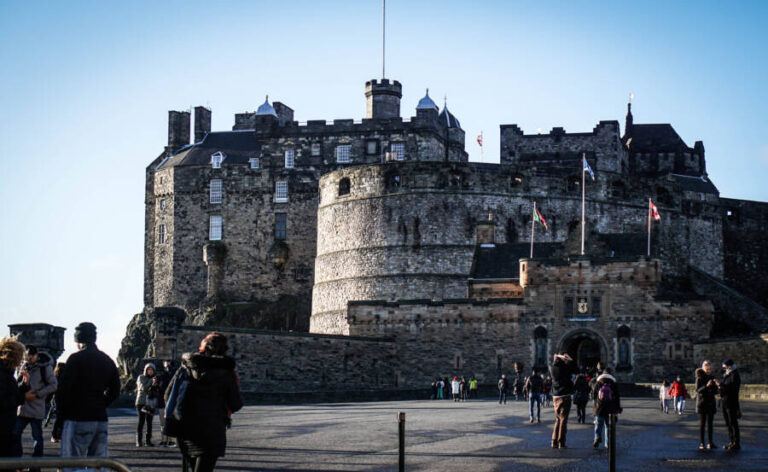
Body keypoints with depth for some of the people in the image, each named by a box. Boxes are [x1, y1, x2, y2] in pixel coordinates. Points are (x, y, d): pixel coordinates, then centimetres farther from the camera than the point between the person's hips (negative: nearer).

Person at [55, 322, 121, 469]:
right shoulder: (107, 361, 11)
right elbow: (115, 391, 15)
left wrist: (62, 411, 1)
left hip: (78, 418, -6)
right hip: (101, 418, 6)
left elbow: (63, 388, -13)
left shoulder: (76, 359, -9)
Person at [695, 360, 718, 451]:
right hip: (702, 403, -4)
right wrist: (706, 386, -30)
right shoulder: (699, 378, -6)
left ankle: (710, 442, 7)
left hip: (711, 403, 4)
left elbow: (715, 392, 8)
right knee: (702, 424, -3)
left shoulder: (712, 377, 7)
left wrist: (715, 385, -12)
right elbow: (698, 390, -15)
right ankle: (701, 443, -2)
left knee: (710, 423, 4)